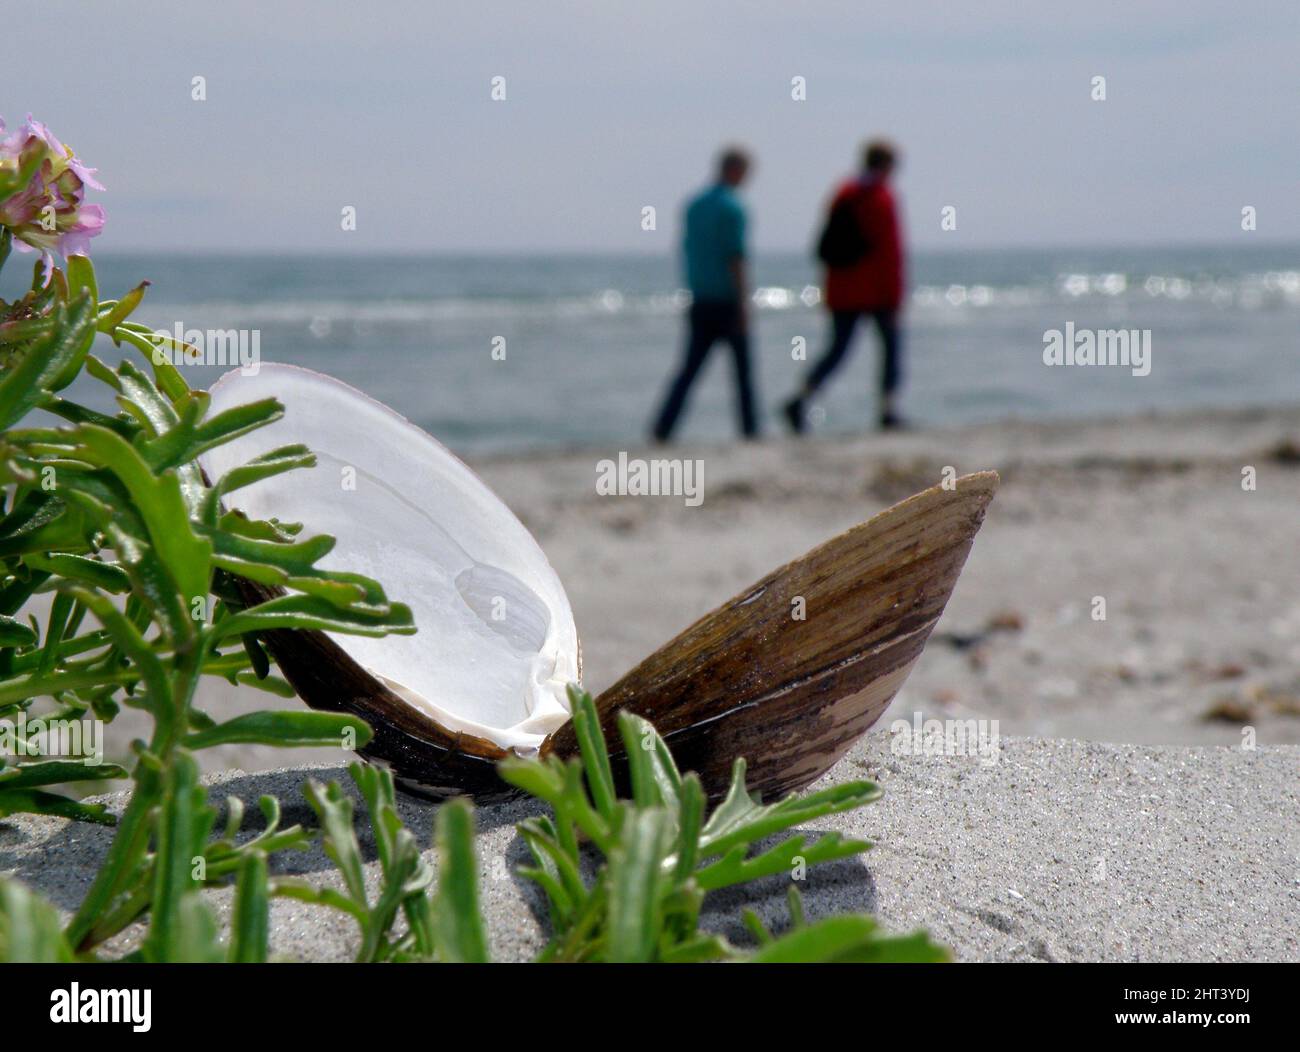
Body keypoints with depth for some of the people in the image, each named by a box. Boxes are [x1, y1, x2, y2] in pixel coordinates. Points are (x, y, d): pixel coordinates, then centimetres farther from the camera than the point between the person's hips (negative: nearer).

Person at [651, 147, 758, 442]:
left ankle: (662, 428, -6)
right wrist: (742, 305, -15)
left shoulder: (693, 204, 10)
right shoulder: (732, 207, -12)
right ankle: (750, 429, 11)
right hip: (727, 301, -6)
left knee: (690, 368, 5)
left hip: (700, 303, 6)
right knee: (743, 366, 6)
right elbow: (736, 259, -16)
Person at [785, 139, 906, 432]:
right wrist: (894, 298, -12)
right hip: (875, 290, -6)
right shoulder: (883, 199, -10)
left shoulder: (843, 195, 11)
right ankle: (888, 410, 7)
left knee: (838, 348, 6)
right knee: (891, 343, 9)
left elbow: (827, 248, 15)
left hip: (842, 290, 6)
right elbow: (890, 251, -14)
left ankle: (802, 398, -13)